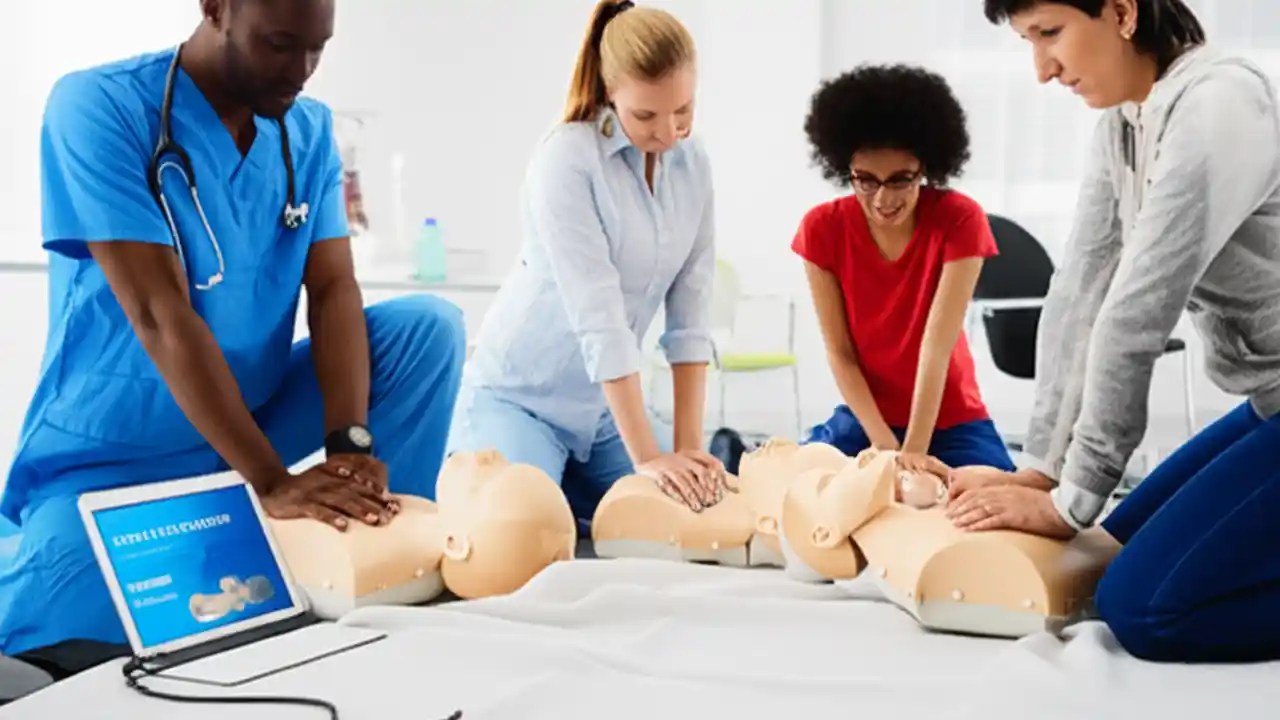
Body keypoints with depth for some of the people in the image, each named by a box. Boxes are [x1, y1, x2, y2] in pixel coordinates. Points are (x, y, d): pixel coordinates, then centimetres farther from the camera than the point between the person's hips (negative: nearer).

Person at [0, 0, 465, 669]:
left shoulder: (310, 130, 1)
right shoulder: (98, 107, -17)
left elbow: (333, 290, -8)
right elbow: (160, 314, -24)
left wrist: (350, 444, -26)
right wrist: (271, 481, -30)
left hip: (255, 413, 5)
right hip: (117, 452, -5)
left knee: (429, 324, -12)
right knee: (54, 644, -26)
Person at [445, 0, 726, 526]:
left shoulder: (692, 165, -3)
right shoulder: (567, 159, -21)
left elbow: (691, 312, -5)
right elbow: (598, 316, -27)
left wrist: (688, 444, -12)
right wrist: (647, 456, -29)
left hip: (607, 403, 6)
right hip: (521, 394, -6)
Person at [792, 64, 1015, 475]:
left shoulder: (959, 220, -15)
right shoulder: (822, 228, -11)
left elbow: (937, 342, -23)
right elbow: (839, 352, -11)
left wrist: (915, 450, -28)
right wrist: (884, 444, -21)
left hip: (951, 421, -1)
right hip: (865, 417, 1)